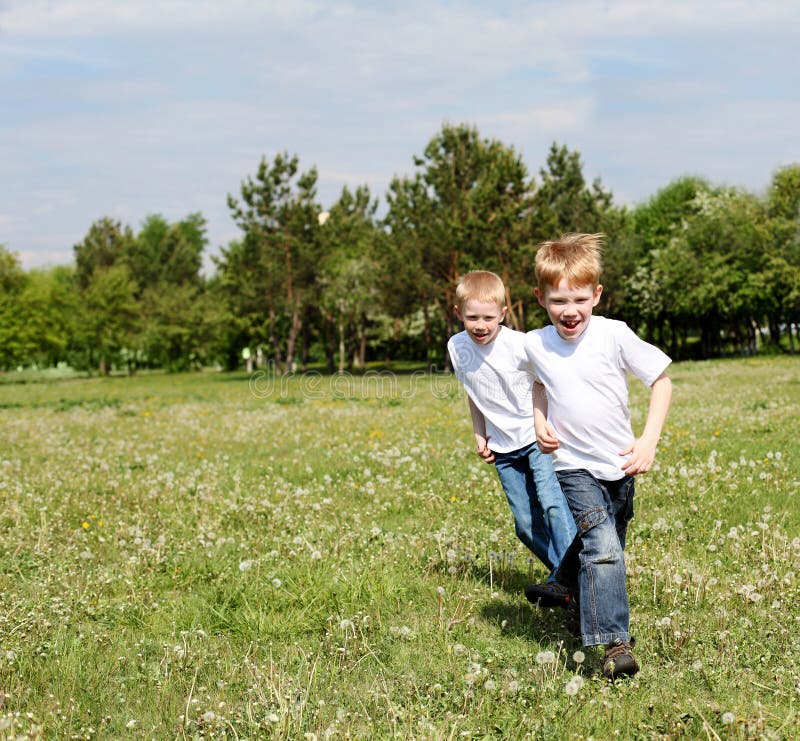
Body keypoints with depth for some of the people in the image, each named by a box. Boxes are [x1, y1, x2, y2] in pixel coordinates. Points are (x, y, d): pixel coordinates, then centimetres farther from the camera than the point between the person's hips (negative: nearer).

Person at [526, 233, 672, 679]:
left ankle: (582, 603, 49)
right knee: (602, 548, -21)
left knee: (607, 550, 20)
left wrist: (649, 441, -15)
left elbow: (662, 382, -7)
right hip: (575, 467, -1)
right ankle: (614, 642, -20)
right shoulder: (534, 345, -7)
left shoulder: (614, 335, -14)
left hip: (621, 466, 2)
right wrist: (539, 422, -1)